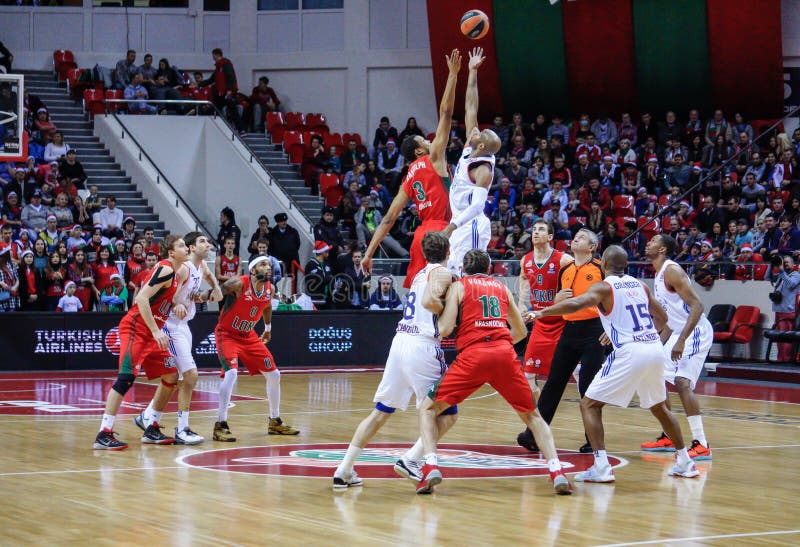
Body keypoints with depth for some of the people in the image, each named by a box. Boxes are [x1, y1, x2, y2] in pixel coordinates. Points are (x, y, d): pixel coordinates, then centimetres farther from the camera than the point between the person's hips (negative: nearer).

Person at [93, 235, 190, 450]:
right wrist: (156, 331, -24)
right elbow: (142, 299, -22)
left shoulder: (173, 273, 16)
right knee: (127, 376, -20)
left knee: (171, 377, 11)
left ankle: (152, 431, 18)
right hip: (135, 328, -10)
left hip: (150, 333, 10)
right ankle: (104, 435, -23)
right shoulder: (166, 269, -13)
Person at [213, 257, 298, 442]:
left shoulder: (270, 289, -3)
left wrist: (268, 328, 31)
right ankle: (220, 426, -23)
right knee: (231, 372, -29)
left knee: (274, 374, 9)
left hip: (249, 336, 7)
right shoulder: (239, 284, -24)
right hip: (227, 334, -7)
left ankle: (275, 422, 26)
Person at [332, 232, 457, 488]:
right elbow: (429, 301, -19)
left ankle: (344, 470, 7)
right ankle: (411, 459, -11)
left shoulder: (421, 273, 22)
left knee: (380, 412, 12)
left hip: (400, 341, 8)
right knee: (448, 414, 4)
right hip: (423, 346, -8)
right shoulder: (442, 273, -2)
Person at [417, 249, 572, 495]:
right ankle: (556, 470, -2)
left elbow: (445, 329, 2)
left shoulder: (459, 286, 14)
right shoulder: (501, 287, 24)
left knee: (428, 409, 9)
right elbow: (521, 331, 29)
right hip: (505, 353, 3)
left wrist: (438, 315, 23)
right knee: (532, 415, 17)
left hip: (472, 354, -3)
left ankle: (430, 465, -13)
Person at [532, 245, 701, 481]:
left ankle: (601, 467, -10)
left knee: (590, 405, 3)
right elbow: (662, 318, 26)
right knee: (659, 407, 27)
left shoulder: (604, 287, -1)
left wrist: (542, 312, -15)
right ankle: (685, 463, 31)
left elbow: (576, 304, -19)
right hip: (655, 349, 6)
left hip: (629, 353, -6)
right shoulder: (639, 285, 17)